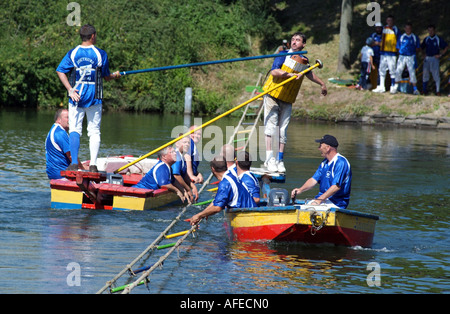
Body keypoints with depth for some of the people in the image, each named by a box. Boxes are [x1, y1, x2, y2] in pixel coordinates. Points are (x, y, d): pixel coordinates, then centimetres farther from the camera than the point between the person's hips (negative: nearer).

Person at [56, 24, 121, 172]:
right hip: (94, 98, -1)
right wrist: (115, 75, 27)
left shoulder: (72, 53, 1)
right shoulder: (100, 54, -3)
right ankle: (93, 164, -3)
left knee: (74, 130, 3)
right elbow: (106, 76, 5)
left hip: (76, 96, 1)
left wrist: (70, 89, -9)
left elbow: (60, 71, -7)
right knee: (94, 131, 6)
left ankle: (74, 163, -10)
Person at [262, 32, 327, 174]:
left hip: (287, 101, 4)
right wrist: (291, 74, -29)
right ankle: (269, 159, -17)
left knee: (283, 130, 2)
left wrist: (322, 84, 42)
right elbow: (274, 72, -19)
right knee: (271, 125, -13)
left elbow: (309, 74, 30)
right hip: (272, 95, -4)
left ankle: (280, 160, 8)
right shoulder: (283, 55, -5)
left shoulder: (304, 61, 9)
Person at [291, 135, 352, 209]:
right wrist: (300, 190, -2)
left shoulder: (340, 162, -15)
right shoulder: (325, 163, 16)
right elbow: (314, 179, 16)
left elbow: (336, 187, -23)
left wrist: (319, 200, -24)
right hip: (323, 199, 9)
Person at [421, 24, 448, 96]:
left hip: (435, 58, -4)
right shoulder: (426, 39, 9)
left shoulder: (439, 39, -4)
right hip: (427, 58, 4)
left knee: (436, 75, -6)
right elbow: (422, 47, 24)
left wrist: (440, 55, -7)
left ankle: (438, 91, 0)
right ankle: (424, 90, 10)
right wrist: (424, 54, 8)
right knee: (425, 74, 3)